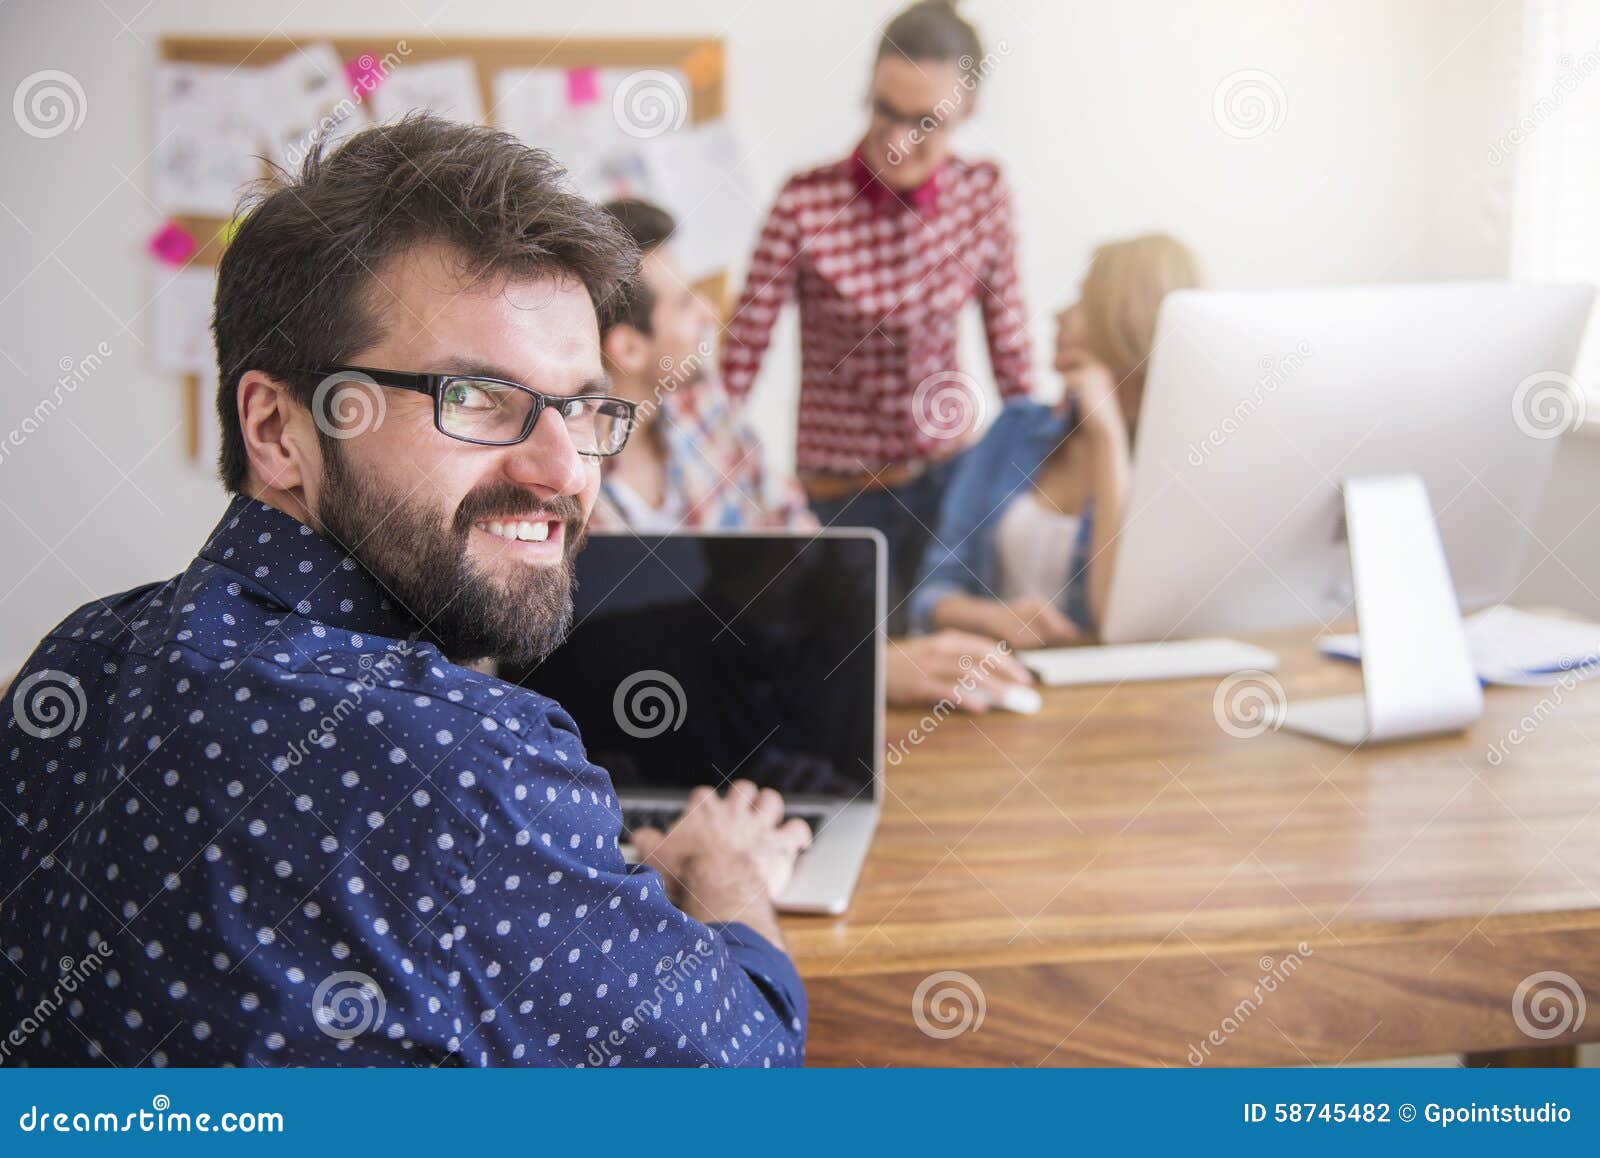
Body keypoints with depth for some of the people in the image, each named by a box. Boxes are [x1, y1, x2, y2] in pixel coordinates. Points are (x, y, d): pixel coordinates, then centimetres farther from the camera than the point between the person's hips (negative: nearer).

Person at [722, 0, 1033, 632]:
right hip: (843, 492, -3)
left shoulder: (983, 191, -4)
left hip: (951, 474, 3)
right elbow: (742, 351, -12)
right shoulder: (805, 205, -16)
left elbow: (1008, 331, 4)